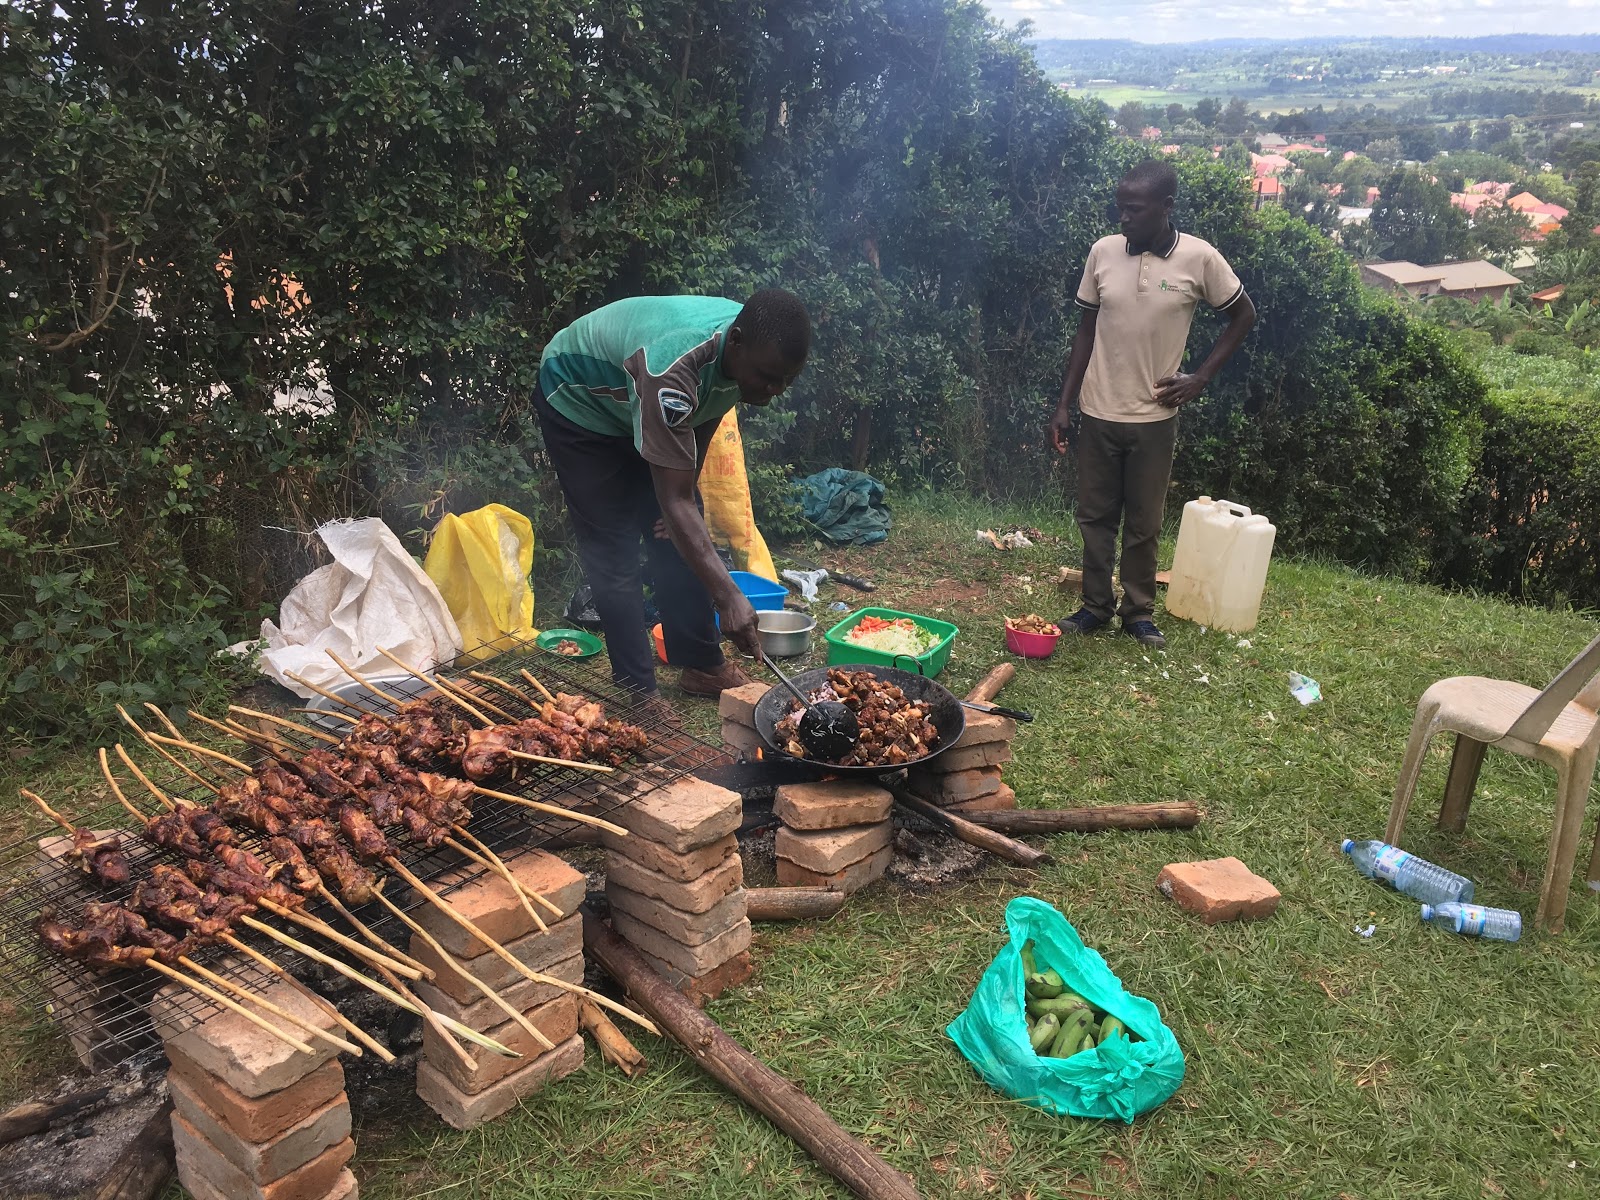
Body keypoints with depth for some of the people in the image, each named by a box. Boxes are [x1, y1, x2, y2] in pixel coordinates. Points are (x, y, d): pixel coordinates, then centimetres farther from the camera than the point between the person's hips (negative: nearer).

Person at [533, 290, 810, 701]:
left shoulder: (754, 350, -20)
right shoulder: (674, 369, -44)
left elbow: (705, 420, 1)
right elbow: (674, 501, -44)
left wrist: (687, 488, 0)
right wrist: (728, 597, -47)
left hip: (635, 405, 7)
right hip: (577, 401, -7)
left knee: (678, 540, 4)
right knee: (613, 550, -10)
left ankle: (703, 667, 15)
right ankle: (638, 690, 0)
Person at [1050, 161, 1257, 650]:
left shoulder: (1199, 258, -9)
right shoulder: (1103, 252, -3)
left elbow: (1243, 315, 4)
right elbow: (1087, 329, 5)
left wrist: (1199, 378, -5)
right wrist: (1064, 404, 3)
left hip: (1154, 417, -2)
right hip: (1097, 413, 2)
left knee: (1143, 524, 10)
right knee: (1095, 517, 11)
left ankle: (1139, 611, 26)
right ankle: (1095, 606, 27)